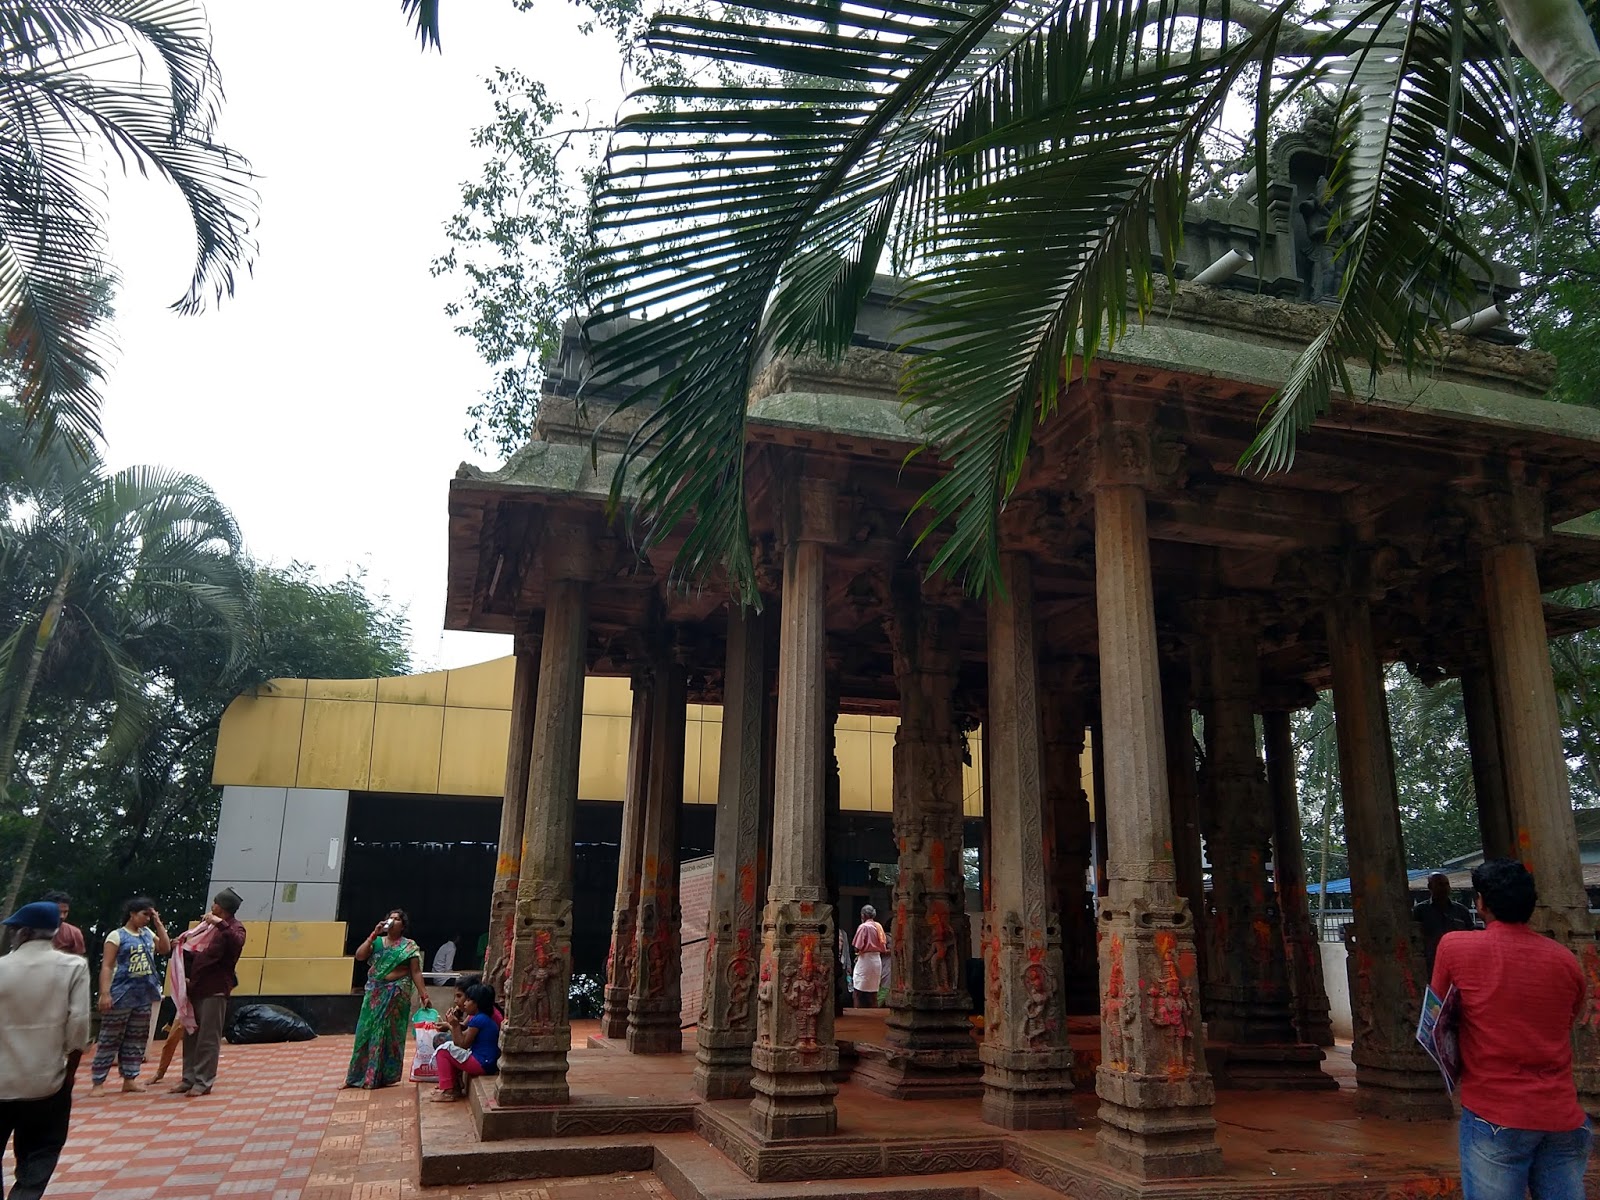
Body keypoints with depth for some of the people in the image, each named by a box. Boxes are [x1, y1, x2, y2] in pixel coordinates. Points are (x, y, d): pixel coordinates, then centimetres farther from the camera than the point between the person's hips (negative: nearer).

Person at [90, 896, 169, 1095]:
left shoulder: (148, 933, 11)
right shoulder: (117, 935, -7)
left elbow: (166, 949, 8)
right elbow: (106, 966, -12)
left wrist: (158, 924, 4)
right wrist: (104, 993, -20)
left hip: (143, 996, 6)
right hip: (121, 995, -6)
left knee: (137, 1040, 10)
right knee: (110, 1040, -1)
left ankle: (129, 1078, 17)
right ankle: (97, 1082, 6)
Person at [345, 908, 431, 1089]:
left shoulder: (409, 946, -2)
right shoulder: (377, 942, 8)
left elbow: (415, 972, -4)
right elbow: (359, 956, -7)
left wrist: (424, 994, -11)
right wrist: (373, 935, -13)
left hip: (395, 993, -3)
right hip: (374, 992, 3)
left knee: (389, 1033, 2)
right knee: (367, 1031, 4)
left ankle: (385, 1076, 12)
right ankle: (360, 1074, 15)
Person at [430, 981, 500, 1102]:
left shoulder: (478, 1019, -17)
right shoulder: (486, 1017, 13)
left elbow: (463, 1044, -13)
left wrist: (455, 1025, -10)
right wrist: (454, 1024, 4)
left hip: (481, 1065, -10)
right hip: (489, 1063, 10)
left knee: (443, 1051, -2)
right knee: (452, 1052, 24)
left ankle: (447, 1091, 1)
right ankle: (456, 1087, 22)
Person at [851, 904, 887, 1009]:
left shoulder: (863, 927, -11)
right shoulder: (879, 926, 8)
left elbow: (857, 947, -15)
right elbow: (883, 946, 10)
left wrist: (858, 953, 6)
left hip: (865, 960, -7)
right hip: (877, 960, 7)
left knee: (860, 990, -2)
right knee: (872, 990, 14)